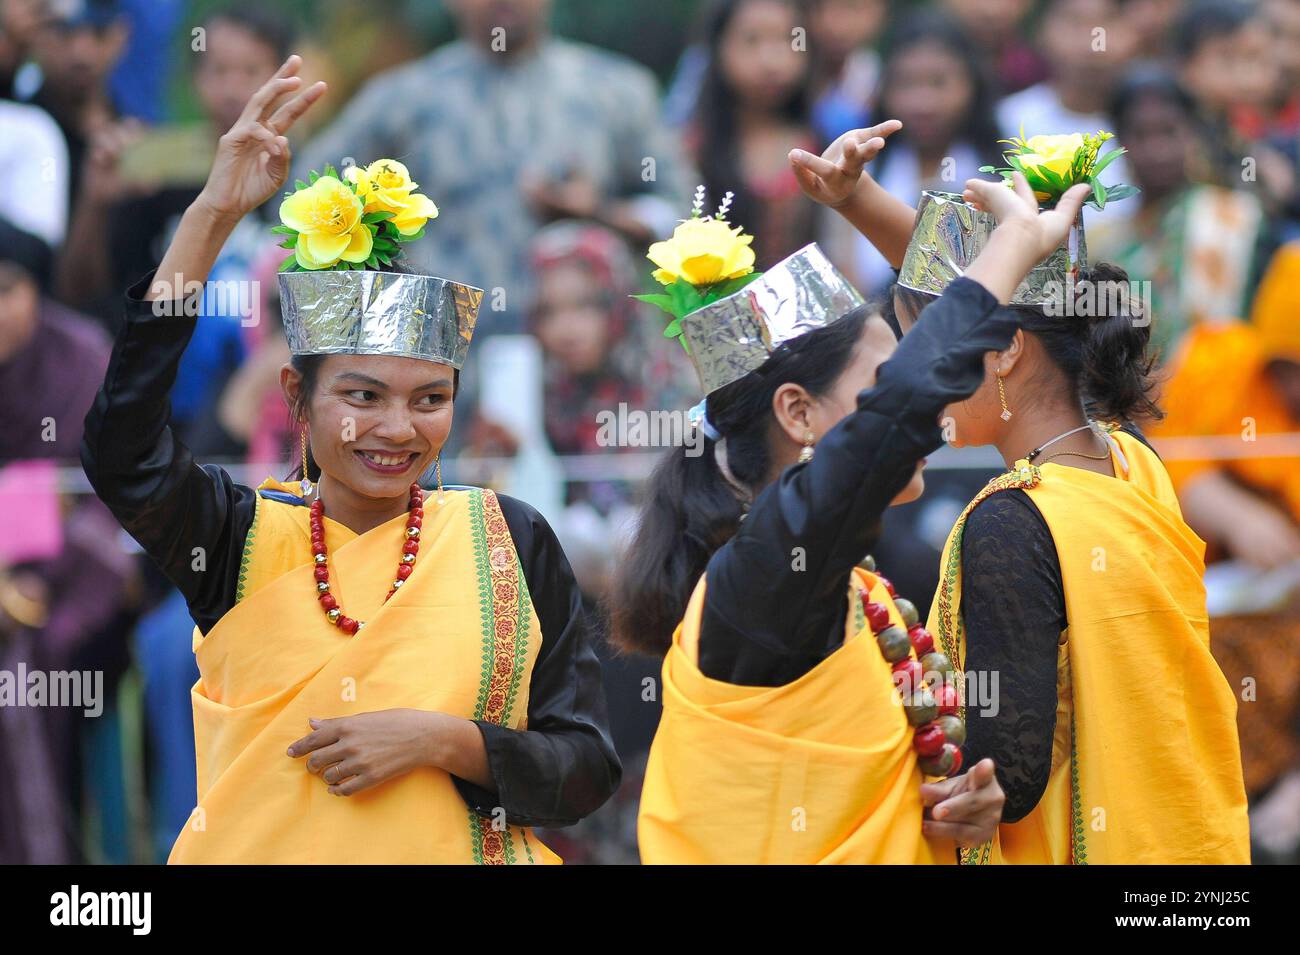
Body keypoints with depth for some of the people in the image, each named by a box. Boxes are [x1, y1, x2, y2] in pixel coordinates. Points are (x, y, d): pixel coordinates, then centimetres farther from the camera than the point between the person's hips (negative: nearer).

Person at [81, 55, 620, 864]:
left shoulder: (509, 539, 3)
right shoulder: (241, 538, 0)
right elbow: (122, 454, -19)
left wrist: (438, 740, -14)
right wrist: (215, 214, -18)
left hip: (454, 852, 0)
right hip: (257, 848, 0)